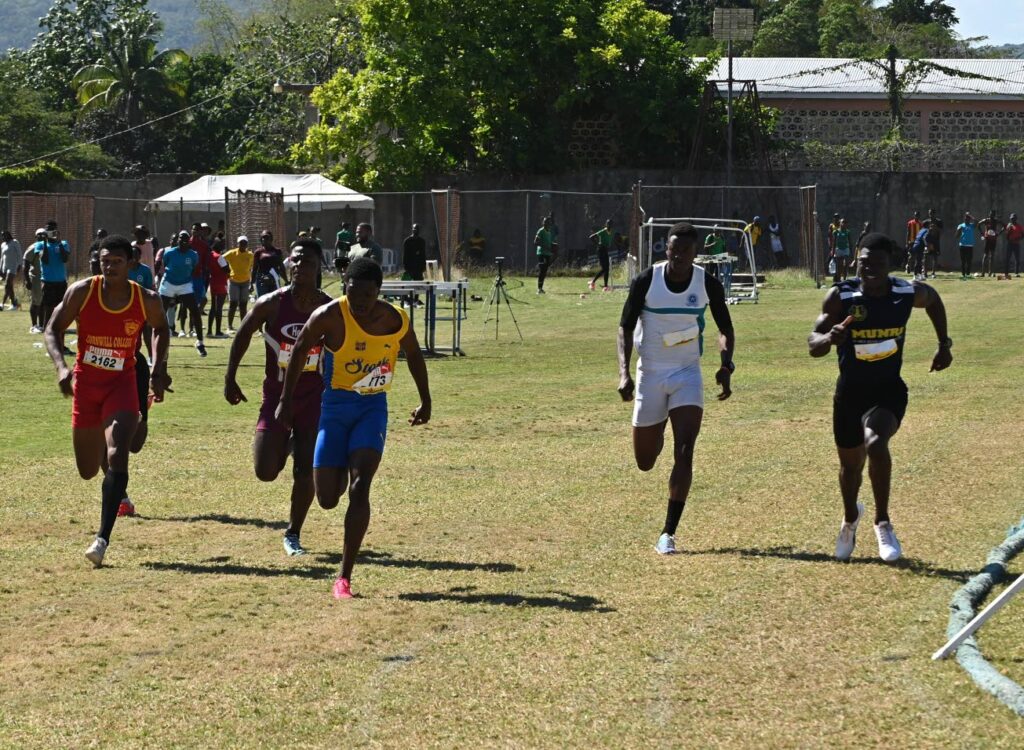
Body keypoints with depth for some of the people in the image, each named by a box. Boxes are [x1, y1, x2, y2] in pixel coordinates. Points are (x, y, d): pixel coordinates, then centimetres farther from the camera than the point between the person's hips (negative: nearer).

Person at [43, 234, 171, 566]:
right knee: (88, 470, 10)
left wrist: (158, 371, 3)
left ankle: (103, 538, -26)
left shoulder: (146, 300, -10)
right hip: (85, 383, 2)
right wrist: (61, 367, -21)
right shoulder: (82, 292, -11)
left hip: (121, 385, -2)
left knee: (117, 457, -23)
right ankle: (119, 492, 49)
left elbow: (161, 329, 12)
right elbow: (53, 330, -4)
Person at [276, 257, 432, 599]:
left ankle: (344, 577, -17)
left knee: (359, 487, -19)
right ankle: (341, 473, 44)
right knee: (327, 498, 2)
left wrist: (425, 401, 18)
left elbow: (414, 355, 11)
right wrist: (286, 400, 1)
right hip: (335, 407, 0)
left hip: (373, 407, 0)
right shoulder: (330, 316, -17)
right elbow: (300, 350, -1)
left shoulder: (397, 320, -9)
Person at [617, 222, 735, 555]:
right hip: (650, 374, 0)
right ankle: (657, 435, 49)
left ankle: (668, 533, -12)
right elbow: (625, 327, -4)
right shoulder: (646, 281, -12)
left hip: (688, 374, 0)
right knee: (645, 461, 8)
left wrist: (726, 365, -13)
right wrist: (624, 372, -17)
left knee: (684, 452, -17)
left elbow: (725, 329, 5)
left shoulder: (708, 285, -8)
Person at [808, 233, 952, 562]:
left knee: (875, 444, -30)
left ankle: (882, 523, -14)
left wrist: (944, 344, 13)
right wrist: (829, 338, -41)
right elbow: (813, 344, -19)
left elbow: (934, 299, 14)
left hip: (889, 390, -1)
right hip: (850, 390, 1)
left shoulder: (909, 293, -10)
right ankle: (850, 519, 50)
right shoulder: (841, 296, -15)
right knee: (850, 464, 17)